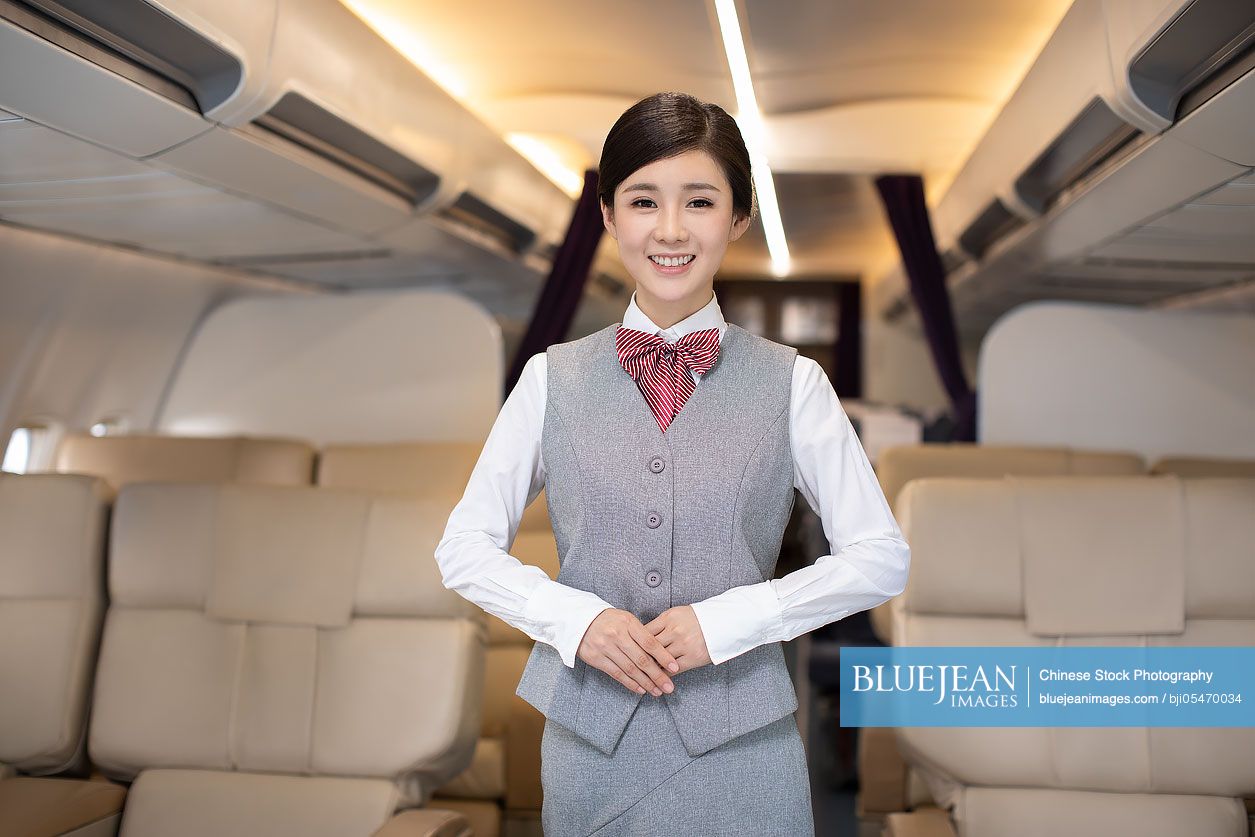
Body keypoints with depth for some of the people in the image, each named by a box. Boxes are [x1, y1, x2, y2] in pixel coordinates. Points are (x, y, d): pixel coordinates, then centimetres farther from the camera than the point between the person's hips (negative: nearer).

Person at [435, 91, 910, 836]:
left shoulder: (792, 383, -4)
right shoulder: (552, 379, 0)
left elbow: (881, 557, -4)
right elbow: (466, 547, 3)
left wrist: (725, 619, -13)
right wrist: (577, 619, -13)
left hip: (740, 748, -1)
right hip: (590, 740, 1)